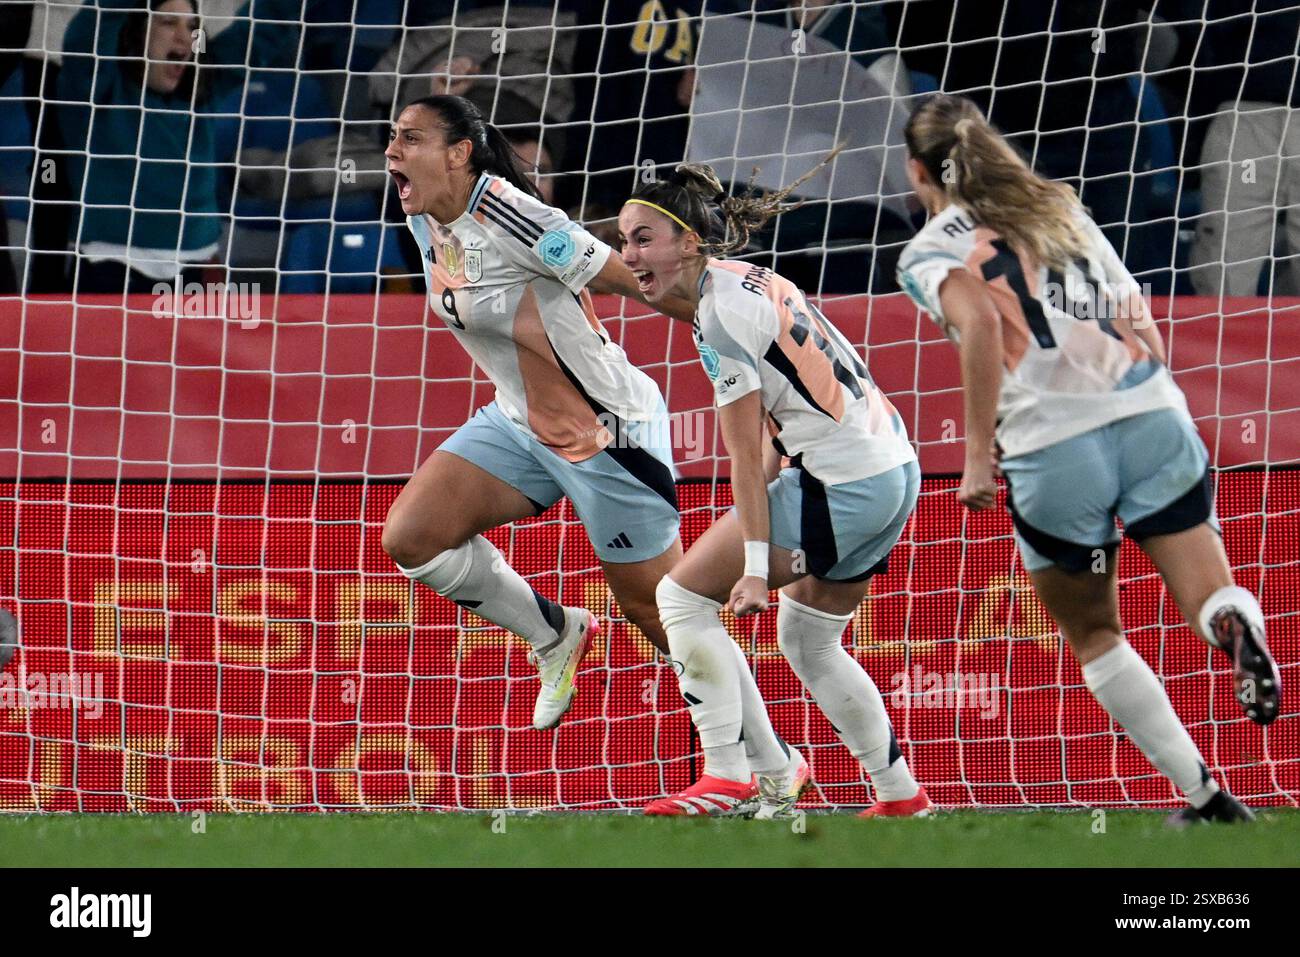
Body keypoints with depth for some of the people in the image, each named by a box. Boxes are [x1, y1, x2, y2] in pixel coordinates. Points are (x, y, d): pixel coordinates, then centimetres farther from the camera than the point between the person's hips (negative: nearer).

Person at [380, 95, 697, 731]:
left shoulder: (508, 217, -26)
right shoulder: (427, 222, -1)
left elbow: (632, 280, -20)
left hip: (610, 433, -8)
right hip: (519, 423, 8)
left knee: (657, 610, 0)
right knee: (410, 538, -4)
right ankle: (555, 635, 16)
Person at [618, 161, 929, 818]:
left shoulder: (720, 315, -14)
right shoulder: (756, 283, 13)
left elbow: (747, 457, -17)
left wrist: (756, 566, -17)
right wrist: (746, 525, 17)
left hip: (844, 487, -10)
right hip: (896, 471, 10)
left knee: (681, 596, -3)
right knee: (807, 641, 24)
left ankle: (730, 776, -4)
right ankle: (900, 794, 26)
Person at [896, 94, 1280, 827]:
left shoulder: (929, 253, 7)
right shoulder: (1064, 210, 23)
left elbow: (981, 322, -15)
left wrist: (978, 456, -14)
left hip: (1054, 447, -3)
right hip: (1153, 413, 3)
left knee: (1094, 635, 18)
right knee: (1210, 601, 1)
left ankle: (1207, 797, 11)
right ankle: (1238, 624, -36)